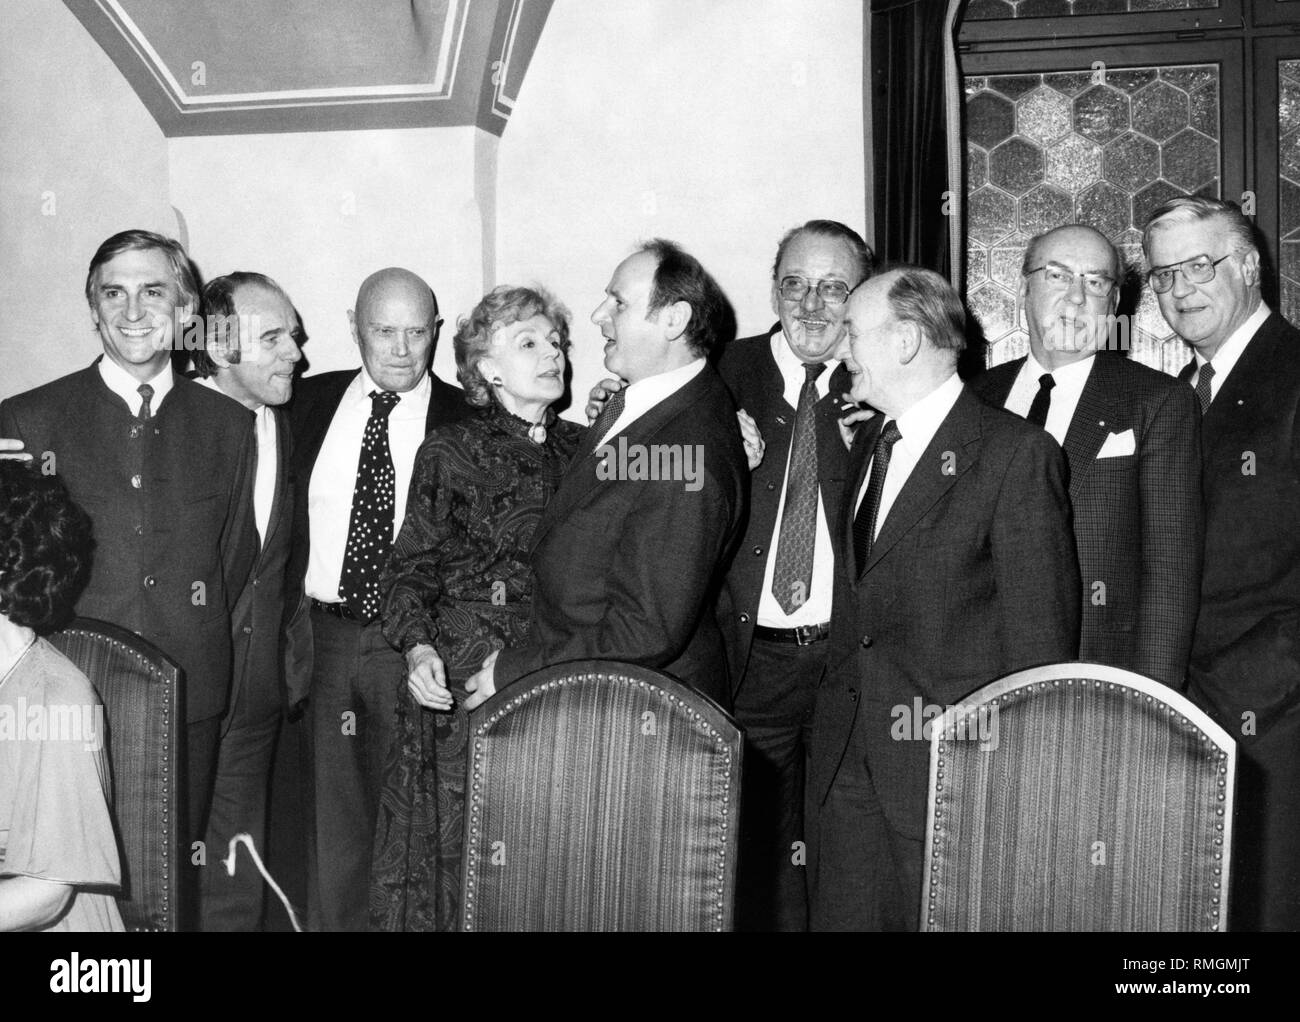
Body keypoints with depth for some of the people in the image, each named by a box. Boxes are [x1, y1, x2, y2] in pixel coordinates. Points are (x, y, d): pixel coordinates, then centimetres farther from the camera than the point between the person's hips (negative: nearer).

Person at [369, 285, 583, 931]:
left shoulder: (583, 450, 10)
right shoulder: (449, 453, 1)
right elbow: (413, 564, 2)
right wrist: (417, 645, -13)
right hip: (461, 682, -3)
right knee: (455, 846, 2)